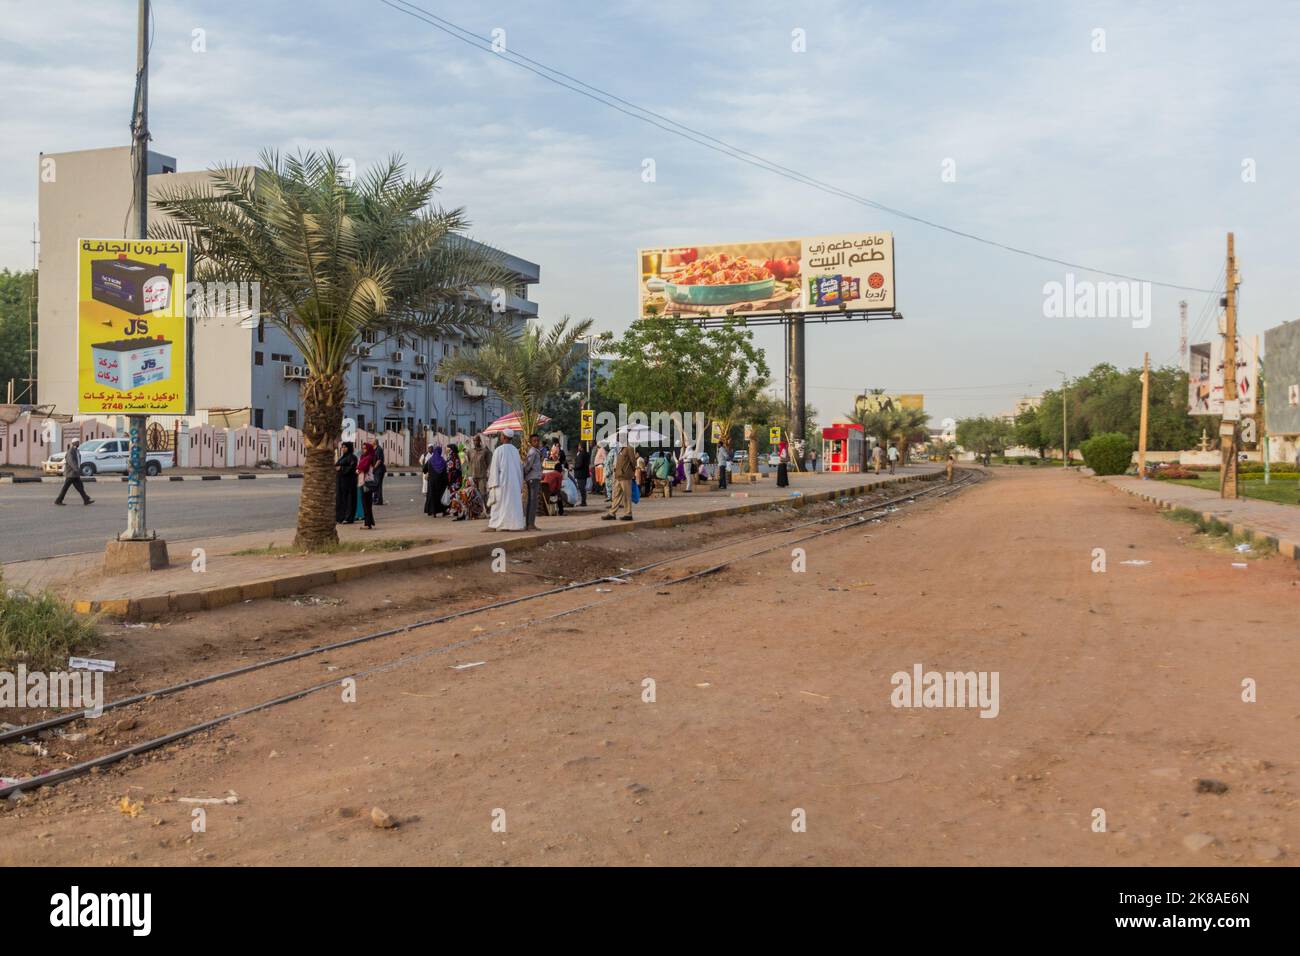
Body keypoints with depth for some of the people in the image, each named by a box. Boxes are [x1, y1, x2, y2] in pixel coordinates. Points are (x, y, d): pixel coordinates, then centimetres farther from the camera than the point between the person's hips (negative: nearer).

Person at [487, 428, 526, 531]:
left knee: (498, 503, -3)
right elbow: (520, 468, 10)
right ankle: (513, 524, 5)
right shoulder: (515, 450, 7)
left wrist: (493, 483, -8)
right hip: (514, 482, 5)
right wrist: (520, 483, 15)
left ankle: (493, 525, -5)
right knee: (513, 502, 7)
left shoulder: (498, 450, -9)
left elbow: (494, 467, -10)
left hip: (502, 481, -5)